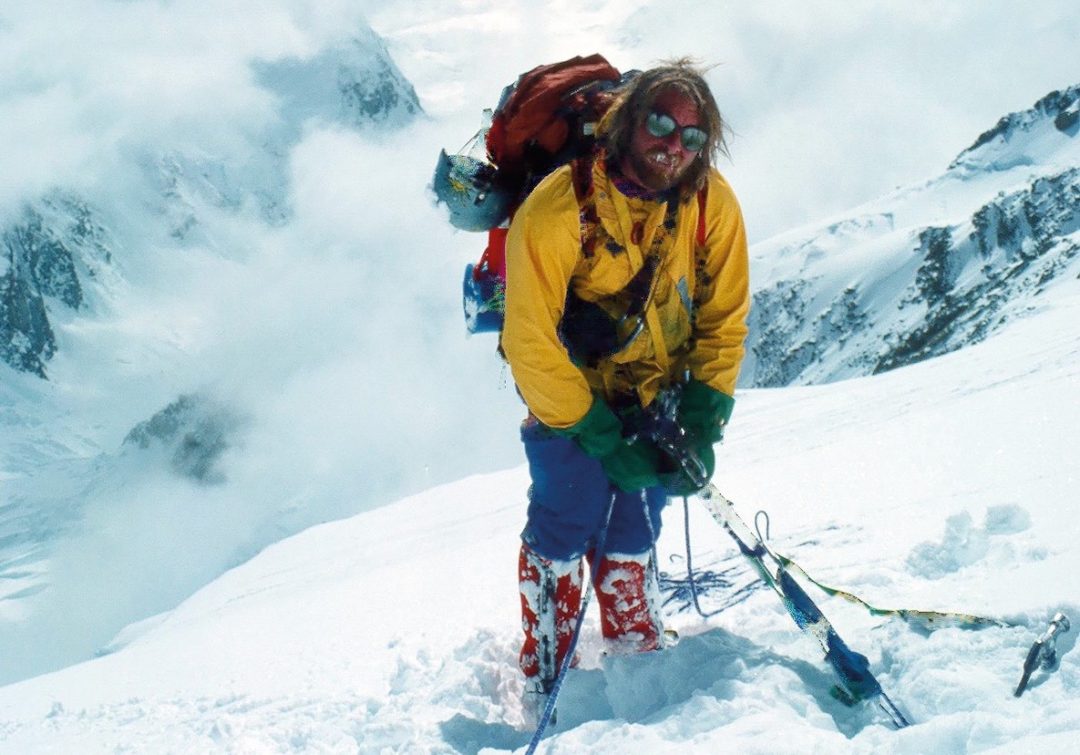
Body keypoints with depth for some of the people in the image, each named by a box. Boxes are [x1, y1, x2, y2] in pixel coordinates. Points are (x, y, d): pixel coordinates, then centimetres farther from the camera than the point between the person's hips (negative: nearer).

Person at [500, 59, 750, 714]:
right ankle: (547, 679, 8)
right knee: (566, 524, -7)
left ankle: (638, 659, 27)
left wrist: (703, 421, -13)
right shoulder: (558, 210, -28)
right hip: (571, 390, -3)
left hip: (656, 393, 3)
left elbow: (724, 320, -5)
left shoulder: (713, 204, -16)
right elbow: (531, 343, -23)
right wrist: (602, 437, -21)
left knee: (633, 531, 9)